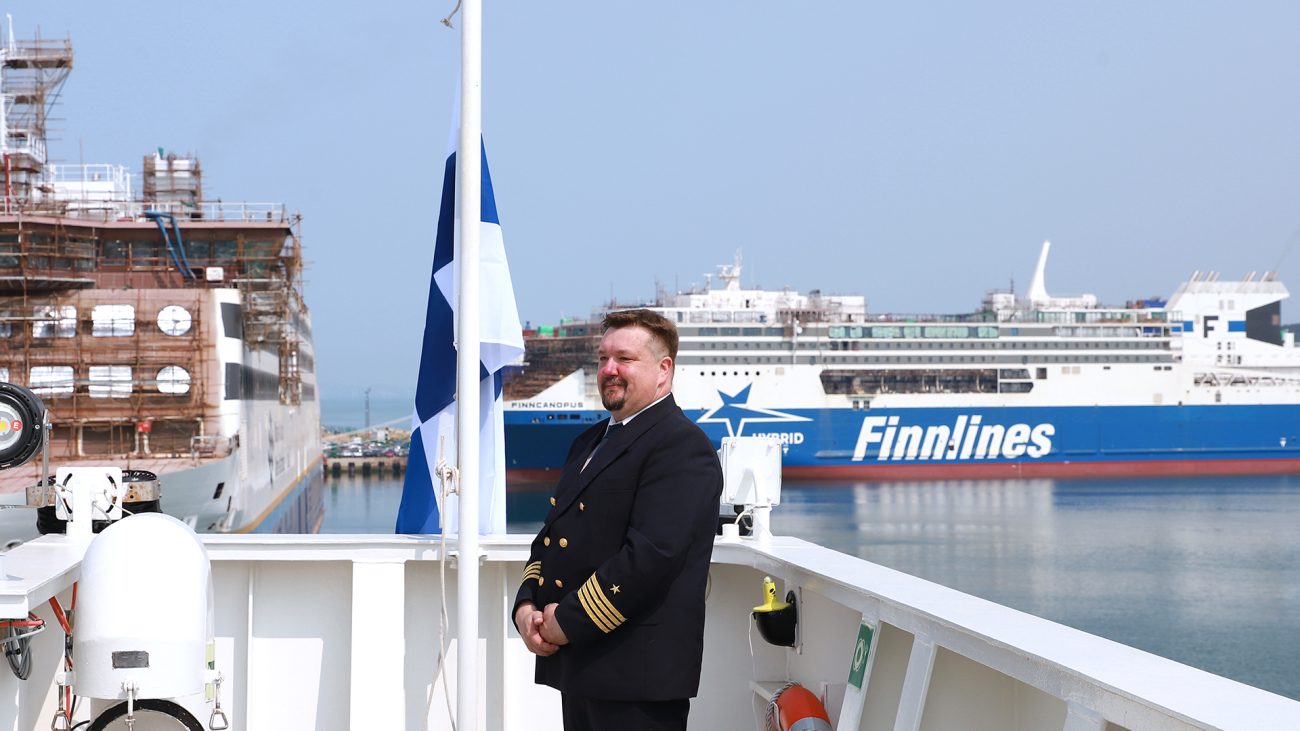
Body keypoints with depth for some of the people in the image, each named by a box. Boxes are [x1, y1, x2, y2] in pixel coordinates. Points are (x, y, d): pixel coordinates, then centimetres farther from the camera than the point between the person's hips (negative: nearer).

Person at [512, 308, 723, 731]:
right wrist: (526, 606, 1)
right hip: (579, 665, 8)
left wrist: (568, 621, -17)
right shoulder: (589, 443, 19)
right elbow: (551, 534, 20)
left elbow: (651, 553, -22)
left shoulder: (682, 447, -12)